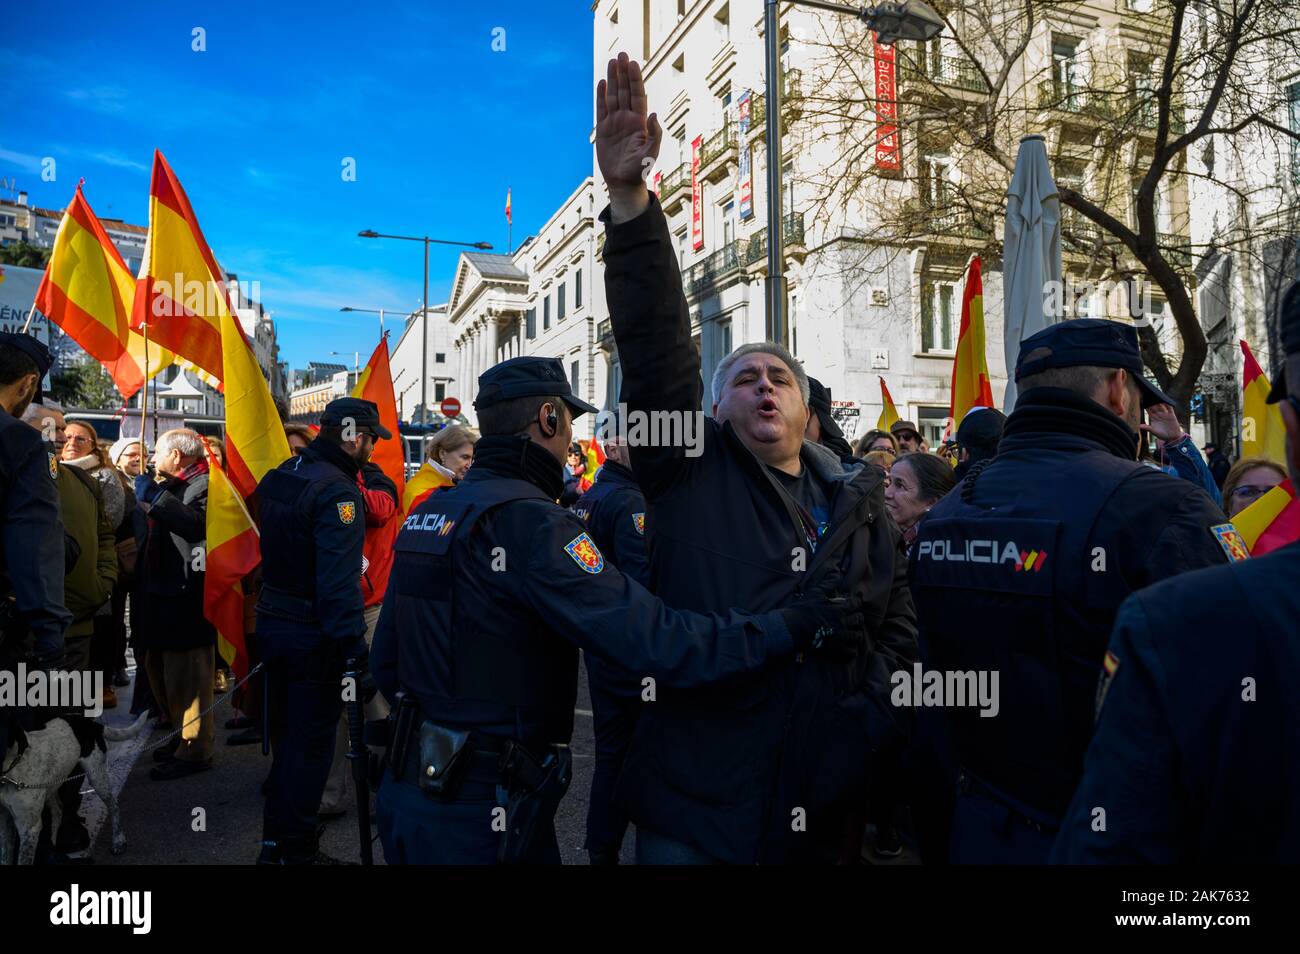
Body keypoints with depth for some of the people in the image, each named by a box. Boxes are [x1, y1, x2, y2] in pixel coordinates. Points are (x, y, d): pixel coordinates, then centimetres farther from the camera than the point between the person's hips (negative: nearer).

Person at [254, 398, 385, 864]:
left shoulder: (279, 476, 7)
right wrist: (355, 643, -27)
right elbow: (340, 579, -28)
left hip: (273, 625, 9)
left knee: (286, 734, 21)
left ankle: (276, 839, 35)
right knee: (311, 743, 5)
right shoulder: (338, 491, -22)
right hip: (313, 637, -9)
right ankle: (296, 851, 17)